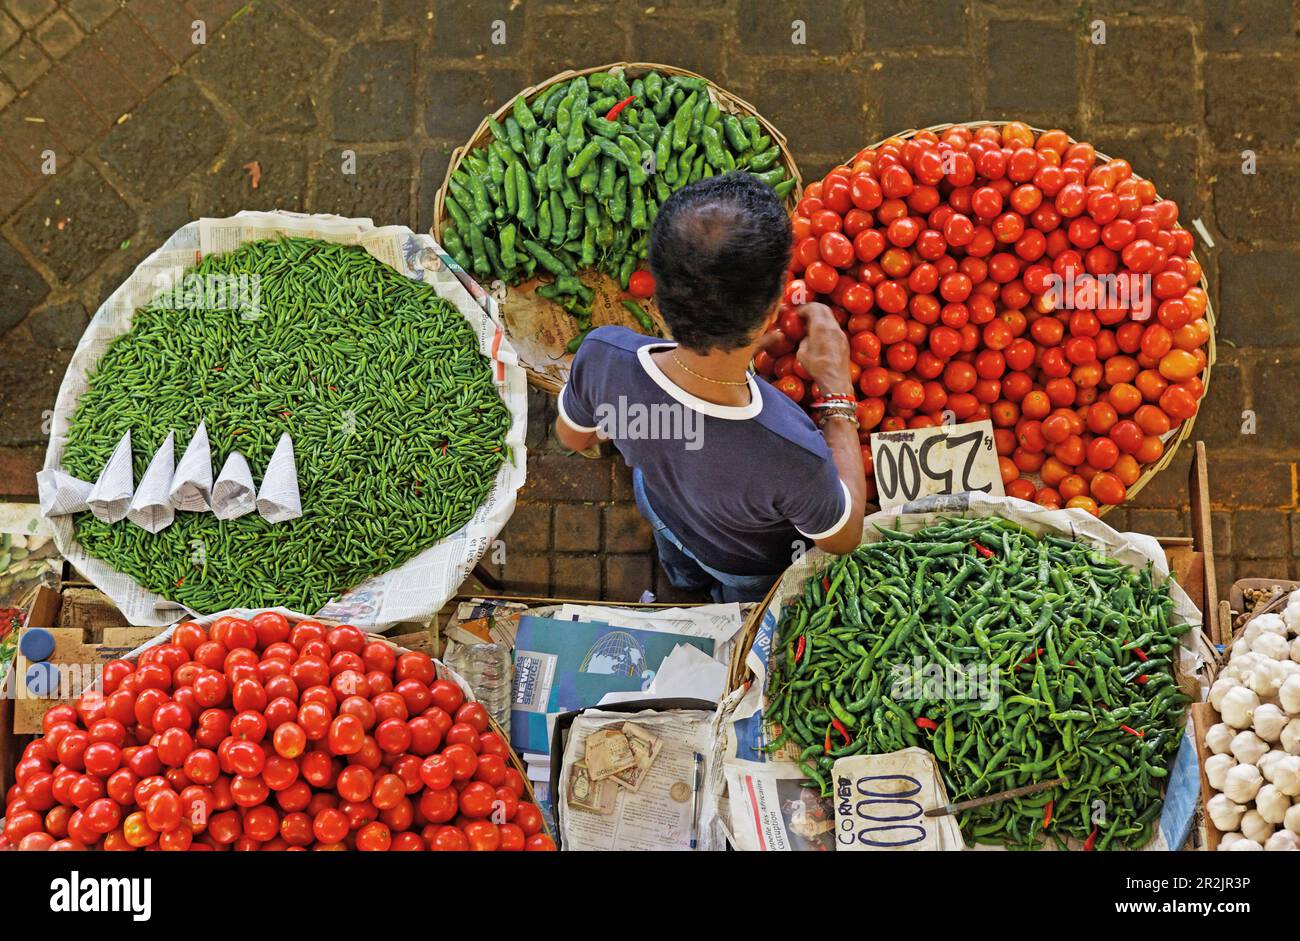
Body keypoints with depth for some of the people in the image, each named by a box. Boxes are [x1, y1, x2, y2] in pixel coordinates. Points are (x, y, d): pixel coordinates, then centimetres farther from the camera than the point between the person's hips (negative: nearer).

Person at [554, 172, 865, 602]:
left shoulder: (600, 354, -42)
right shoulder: (792, 454, -53)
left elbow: (572, 436, -14)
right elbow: (843, 538, -26)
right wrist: (837, 389, -24)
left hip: (660, 510, 3)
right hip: (749, 565, -3)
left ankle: (686, 583, 76)